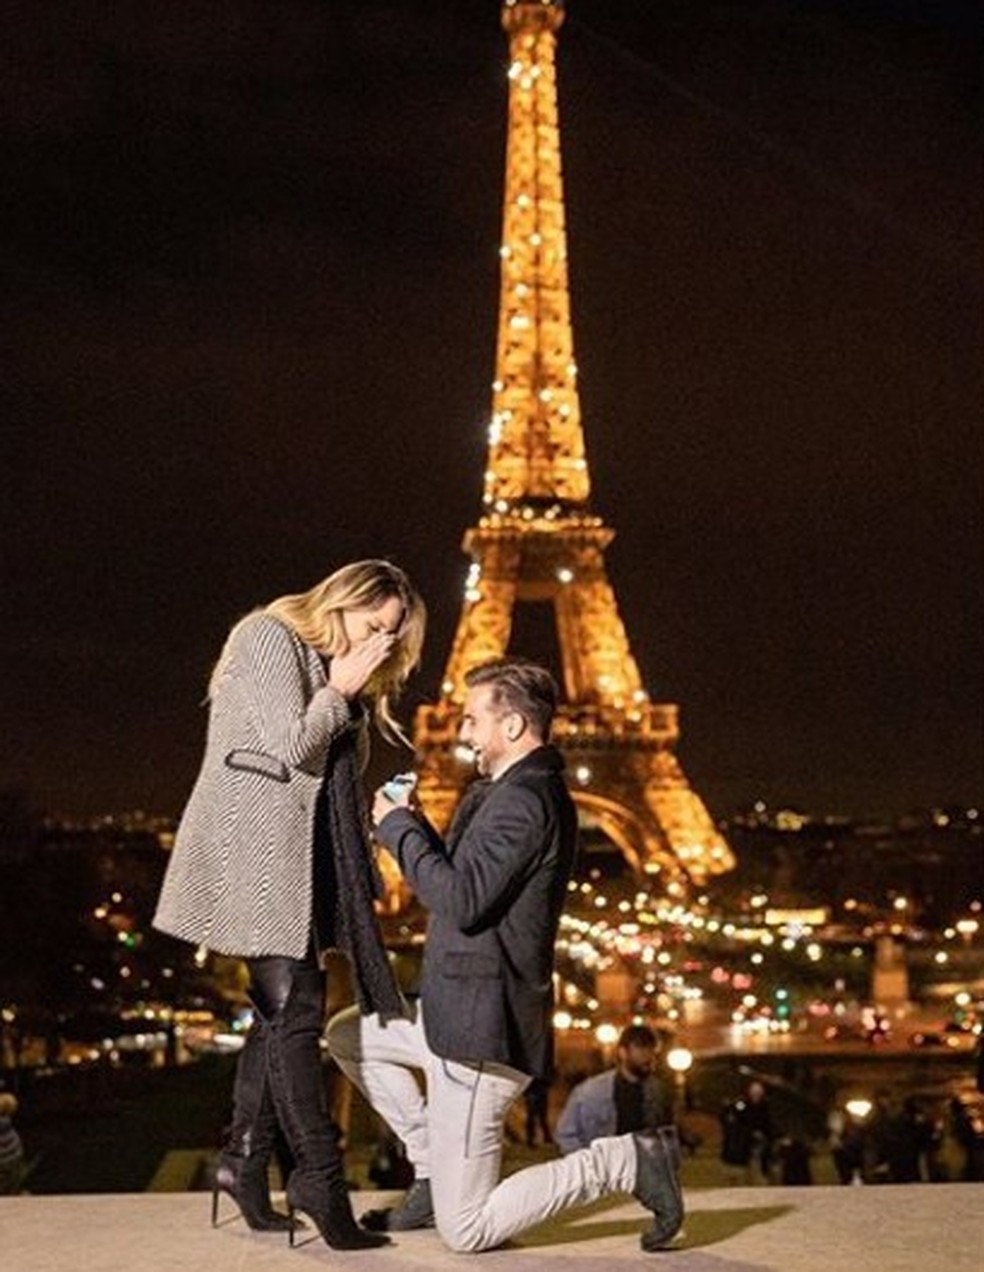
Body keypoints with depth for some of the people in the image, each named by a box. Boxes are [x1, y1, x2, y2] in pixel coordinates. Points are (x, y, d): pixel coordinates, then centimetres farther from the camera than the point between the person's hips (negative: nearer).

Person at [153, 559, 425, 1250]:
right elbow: (289, 746, -16)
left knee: (280, 1011, 8)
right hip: (257, 847, -9)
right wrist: (341, 693, -6)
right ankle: (320, 1176, -9)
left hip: (301, 853, 9)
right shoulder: (271, 637, -6)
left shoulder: (338, 671, 20)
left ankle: (245, 1160, 15)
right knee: (295, 1008, -11)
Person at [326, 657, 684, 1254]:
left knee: (466, 1231, -4)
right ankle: (434, 1177, 20)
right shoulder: (532, 790, 13)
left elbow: (461, 901, -26)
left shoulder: (522, 800, -20)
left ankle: (629, 1161, -2)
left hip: (481, 1033, -10)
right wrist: (418, 826, 5)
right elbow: (466, 883, 17)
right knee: (348, 1036, 25)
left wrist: (398, 828, -14)